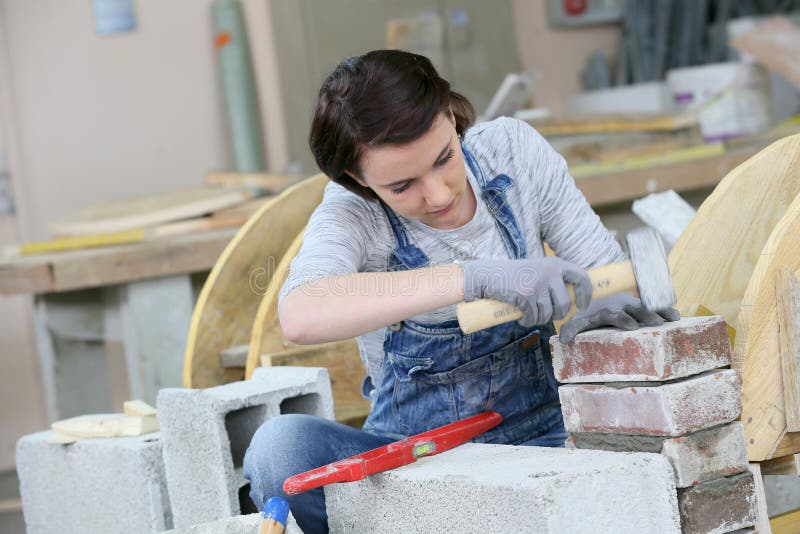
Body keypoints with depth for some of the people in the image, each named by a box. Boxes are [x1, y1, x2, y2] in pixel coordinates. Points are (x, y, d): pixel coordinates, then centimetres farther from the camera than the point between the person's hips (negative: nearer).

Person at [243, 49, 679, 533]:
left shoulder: (514, 150, -6)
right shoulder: (352, 216, -15)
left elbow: (606, 268, 3)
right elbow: (300, 317, -38)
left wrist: (605, 303, -24)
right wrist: (474, 276, -44)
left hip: (540, 437, 1)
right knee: (281, 445, -31)